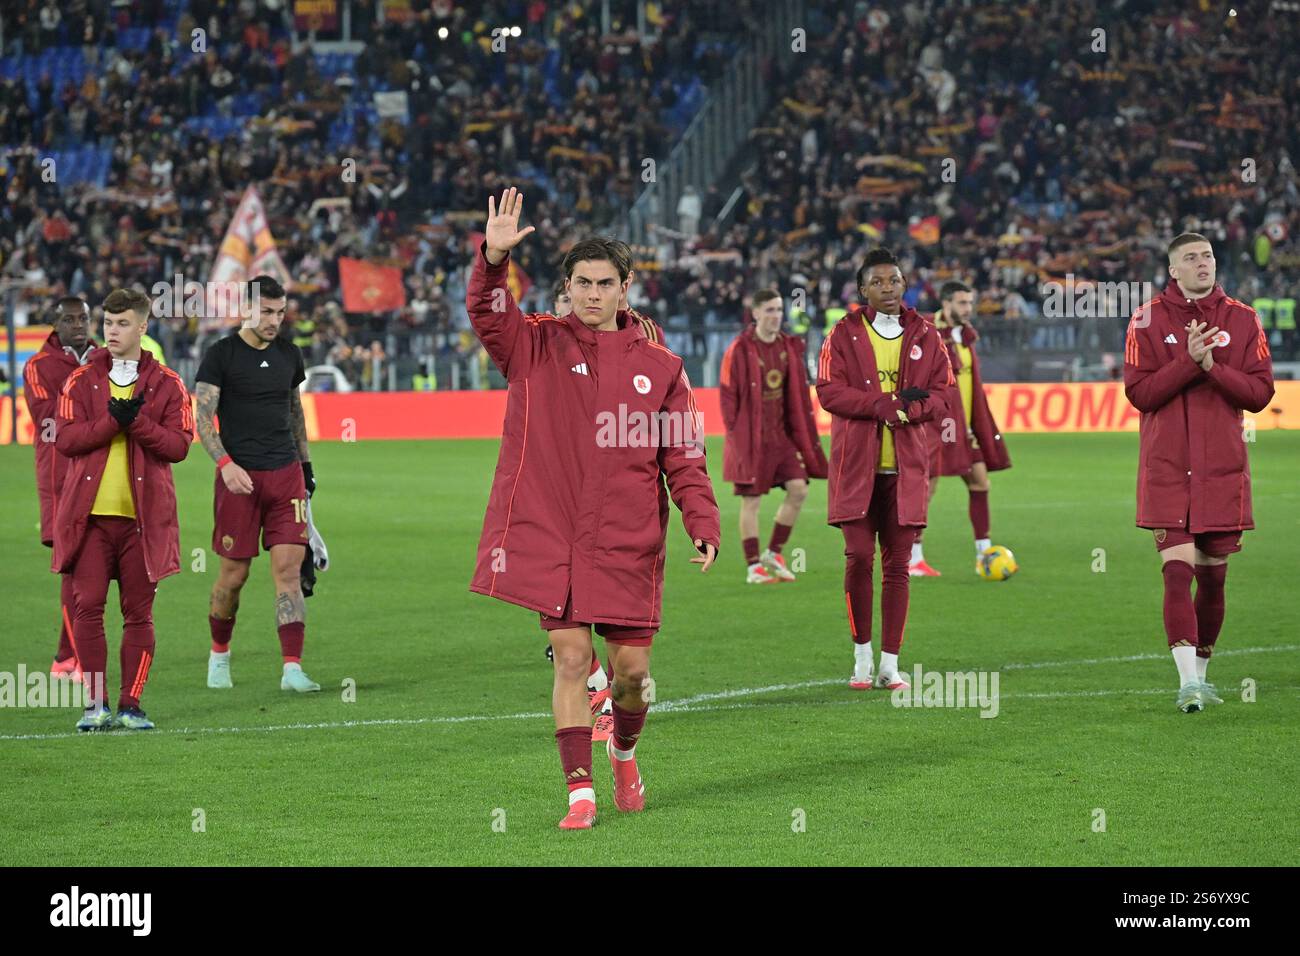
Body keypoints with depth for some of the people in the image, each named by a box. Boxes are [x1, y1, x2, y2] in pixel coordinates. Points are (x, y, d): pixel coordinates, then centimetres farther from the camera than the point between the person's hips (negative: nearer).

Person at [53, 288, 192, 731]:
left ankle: (131, 705, 7)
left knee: (139, 612, 1)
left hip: (144, 515, 0)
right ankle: (95, 704, 1)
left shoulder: (166, 384, 6)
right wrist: (112, 420, -15)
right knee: (87, 606, -5)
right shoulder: (81, 380, 8)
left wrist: (137, 421, -15)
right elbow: (65, 438, -3)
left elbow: (179, 445, -2)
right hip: (89, 512, 0)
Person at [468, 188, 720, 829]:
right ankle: (579, 789, 0)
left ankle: (624, 751, 33)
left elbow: (684, 458, 8)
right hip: (550, 535, -1)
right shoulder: (537, 345, 4)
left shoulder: (658, 367, 7)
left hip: (628, 543, 1)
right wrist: (494, 258, -32)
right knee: (570, 657, -7)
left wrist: (703, 526, -3)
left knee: (631, 667, 3)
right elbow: (487, 313, -14)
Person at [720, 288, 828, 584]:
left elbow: (798, 392, 12)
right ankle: (754, 567, 7)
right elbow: (727, 393, -8)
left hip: (782, 434, 6)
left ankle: (774, 554, 13)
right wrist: (736, 431, -11)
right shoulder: (740, 349, -10)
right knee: (751, 501, -1)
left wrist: (801, 432, 7)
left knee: (798, 489, -2)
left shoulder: (789, 346, 7)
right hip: (751, 436, -6)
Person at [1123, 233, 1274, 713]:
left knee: (1213, 577, 9)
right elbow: (1139, 392, -6)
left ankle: (1201, 674, 24)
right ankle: (1187, 681, -16)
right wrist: (1188, 361, -17)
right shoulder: (1147, 320, 1)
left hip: (1223, 468, 2)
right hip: (1166, 469, -2)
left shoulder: (1242, 320, 5)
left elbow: (1260, 392, 0)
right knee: (1178, 570, -13)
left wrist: (1213, 367, -14)